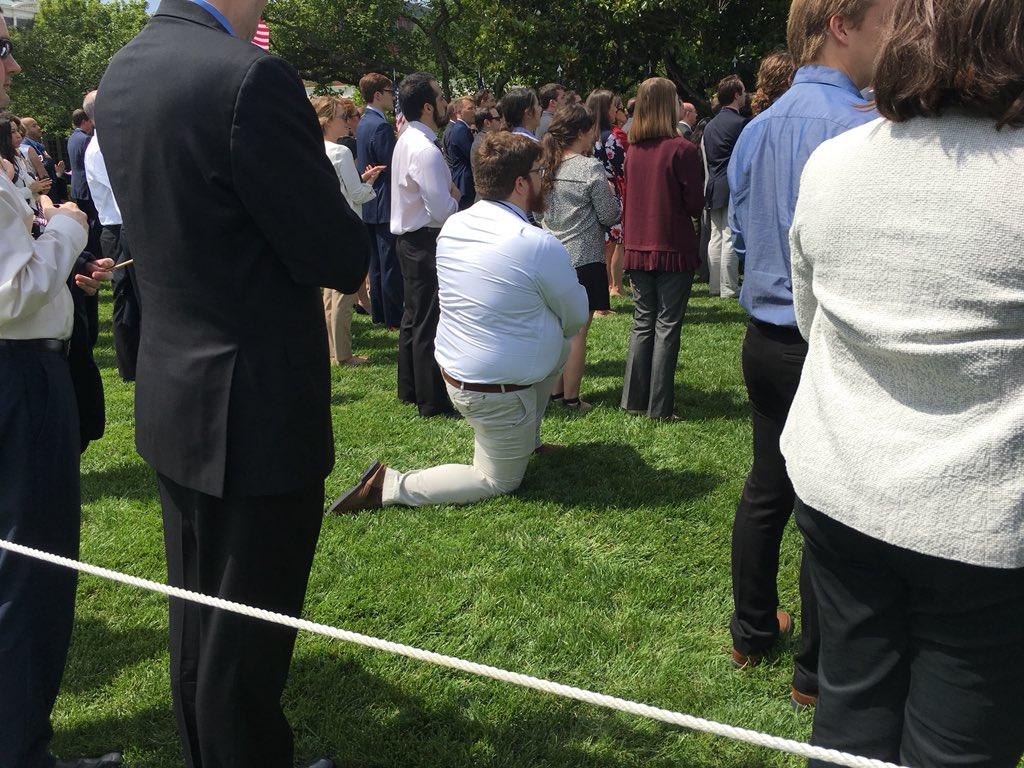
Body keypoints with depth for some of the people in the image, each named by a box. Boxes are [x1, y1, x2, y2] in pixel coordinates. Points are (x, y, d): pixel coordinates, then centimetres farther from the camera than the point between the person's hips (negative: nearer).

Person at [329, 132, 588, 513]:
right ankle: (390, 487, 0)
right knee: (499, 481, 13)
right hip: (498, 392, -8)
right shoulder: (541, 246, -24)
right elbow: (576, 318, -7)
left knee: (561, 345, 23)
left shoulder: (453, 226, -3)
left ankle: (526, 441, 32)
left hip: (453, 372, 8)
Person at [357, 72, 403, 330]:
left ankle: (378, 313, 22)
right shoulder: (381, 126, -18)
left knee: (377, 262, 15)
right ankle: (394, 318, 2)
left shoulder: (364, 123, 13)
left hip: (371, 205, 10)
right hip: (386, 205, -10)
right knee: (391, 265, -3)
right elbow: (393, 167, -20)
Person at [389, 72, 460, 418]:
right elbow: (443, 210, -25)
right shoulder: (425, 149, -21)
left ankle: (410, 390, 32)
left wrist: (447, 194, 3)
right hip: (426, 241, -11)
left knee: (415, 315, 20)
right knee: (430, 322, -3)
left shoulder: (407, 140, 10)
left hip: (410, 237, 11)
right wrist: (455, 196, -5)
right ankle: (433, 401, 5)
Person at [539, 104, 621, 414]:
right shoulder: (590, 168, -14)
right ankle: (571, 399, 6)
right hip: (584, 258, -6)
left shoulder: (547, 166, 5)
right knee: (578, 331, 1)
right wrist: (612, 196, 10)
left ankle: (555, 391, 21)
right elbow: (610, 217, -10)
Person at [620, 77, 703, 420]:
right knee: (667, 325, 3)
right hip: (674, 250, -5)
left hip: (638, 249, 5)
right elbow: (695, 203, -8)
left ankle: (634, 399, 19)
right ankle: (660, 406, 8)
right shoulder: (681, 149, -14)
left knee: (643, 322, 15)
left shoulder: (633, 150, 2)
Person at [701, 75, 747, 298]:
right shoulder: (740, 123, -11)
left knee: (716, 237, 10)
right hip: (733, 187, -8)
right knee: (731, 238, -6)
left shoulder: (710, 125, 13)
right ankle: (729, 287, -4)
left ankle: (715, 285, 14)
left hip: (714, 187, 8)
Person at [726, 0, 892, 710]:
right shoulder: (861, 127, -19)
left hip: (766, 342, 8)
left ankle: (752, 632, 33)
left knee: (767, 489, 18)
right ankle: (817, 673, 19)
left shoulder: (757, 130, 7)